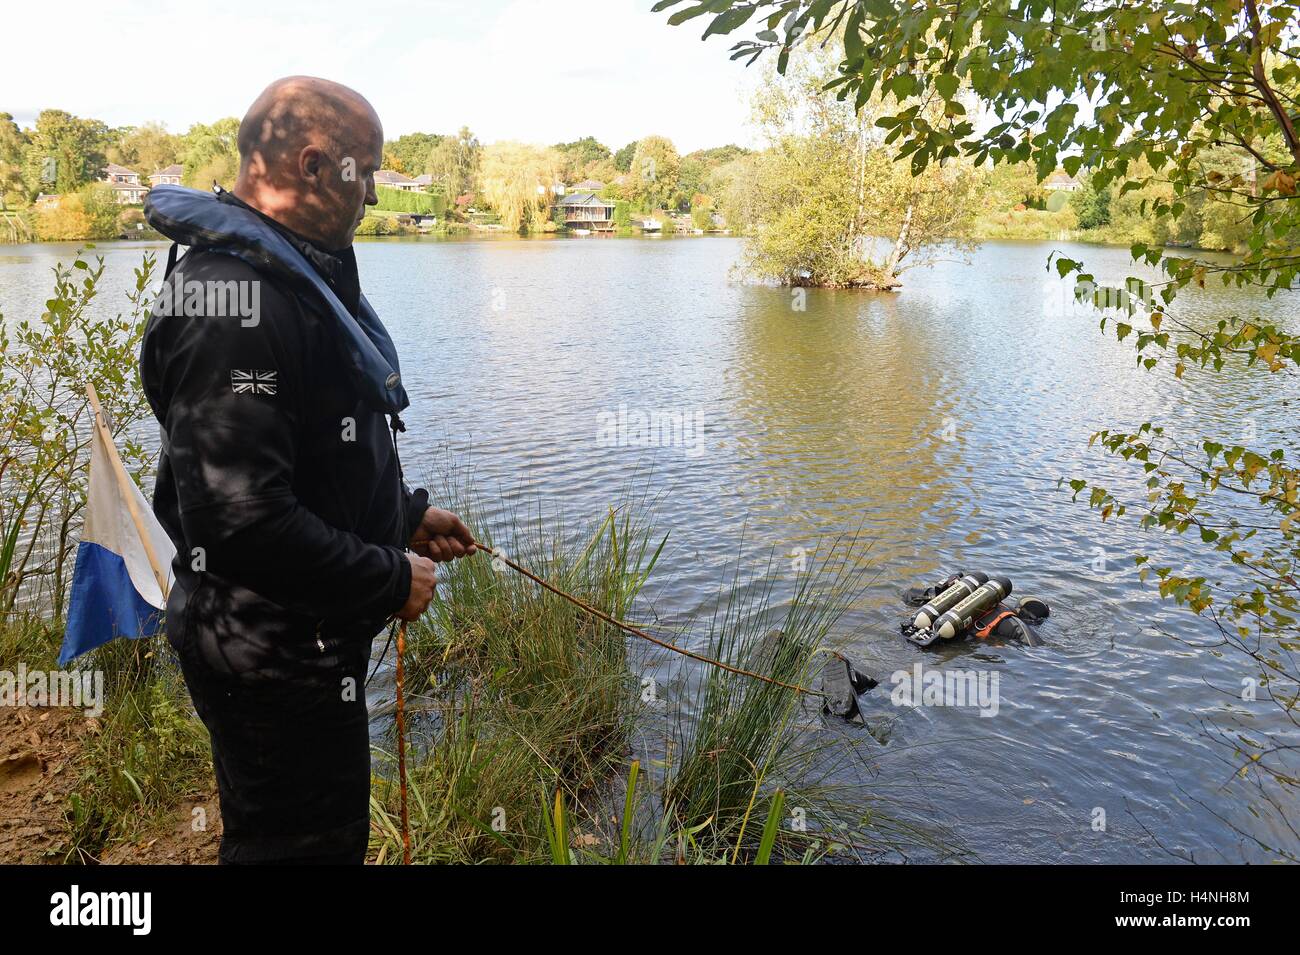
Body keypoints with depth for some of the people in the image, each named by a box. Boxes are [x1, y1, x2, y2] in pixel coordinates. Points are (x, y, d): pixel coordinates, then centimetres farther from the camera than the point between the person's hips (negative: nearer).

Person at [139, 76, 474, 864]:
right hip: (276, 658, -10)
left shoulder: (293, 274, 10)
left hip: (305, 642, 10)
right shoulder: (237, 297, -25)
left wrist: (404, 516, 13)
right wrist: (390, 580, -19)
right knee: (307, 841, 8)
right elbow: (241, 521, -31)